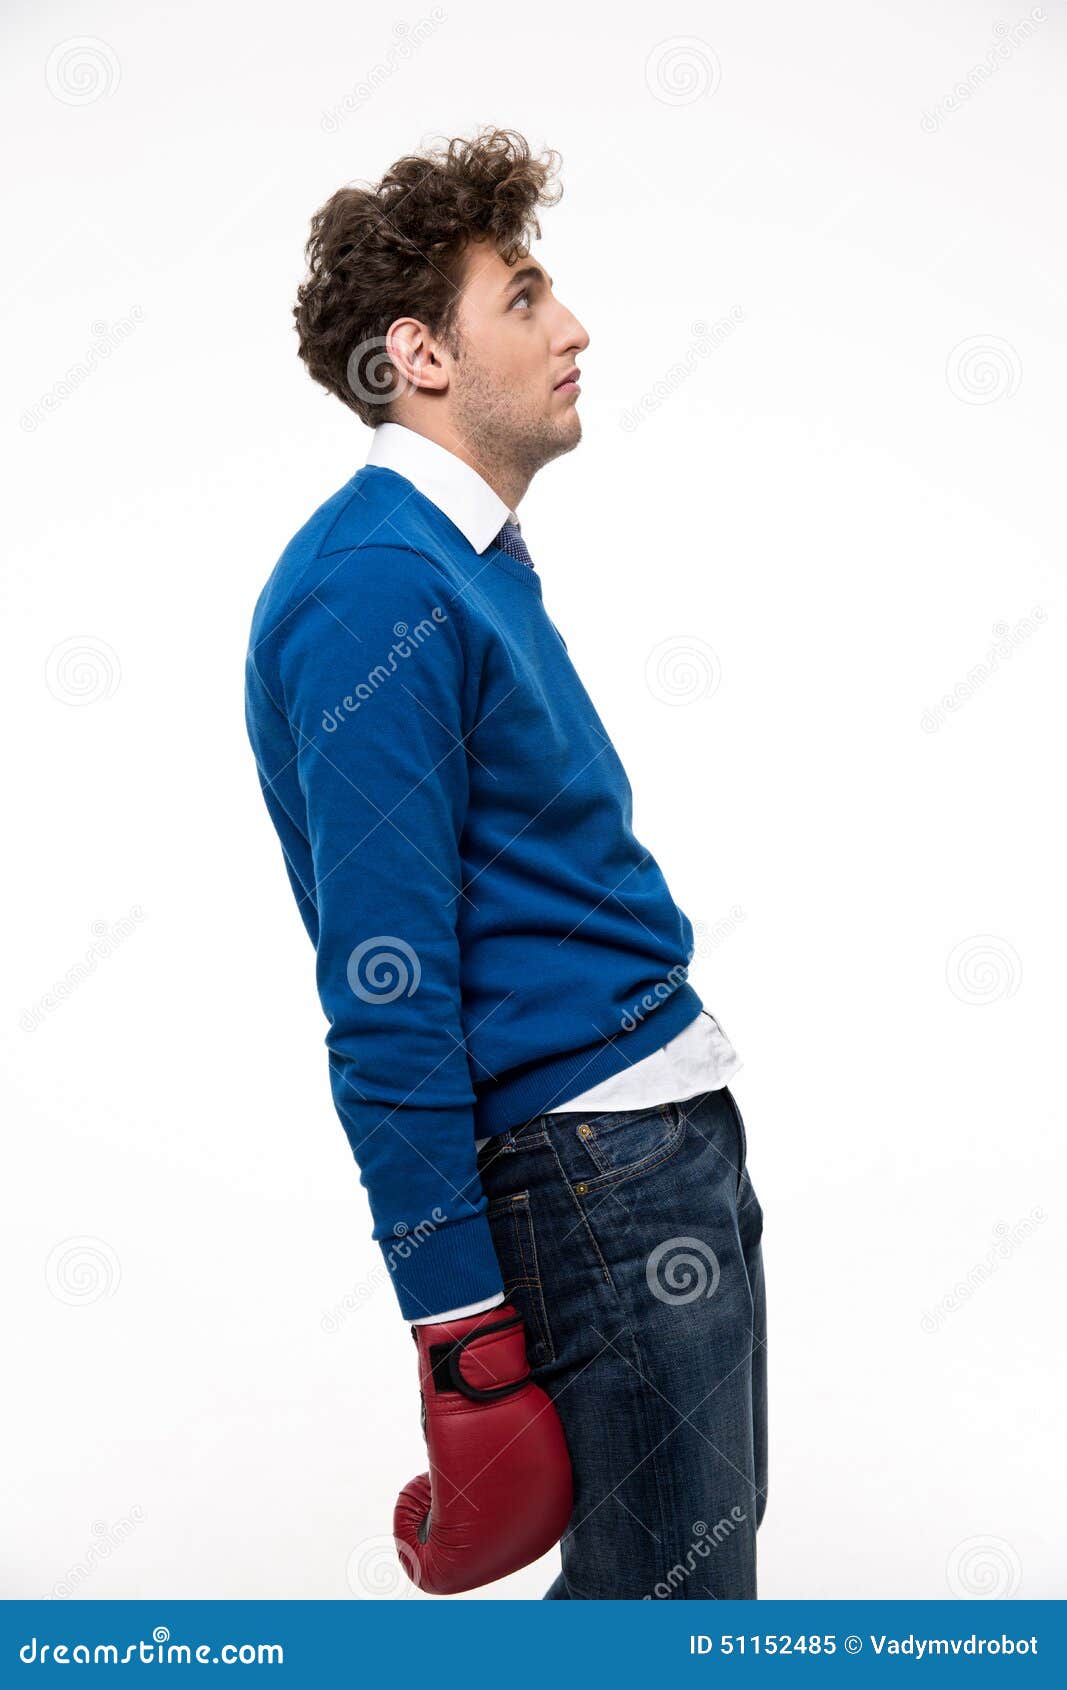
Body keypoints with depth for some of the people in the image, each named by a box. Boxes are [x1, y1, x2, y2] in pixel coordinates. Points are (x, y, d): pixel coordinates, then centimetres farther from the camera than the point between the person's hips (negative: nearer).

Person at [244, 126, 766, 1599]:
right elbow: (386, 991, -22)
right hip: (585, 1161, -10)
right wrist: (459, 1321, -21)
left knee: (674, 1558, 19)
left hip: (672, 1133, 10)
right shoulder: (376, 587, -18)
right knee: (672, 1601, 0)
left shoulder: (478, 563, 14)